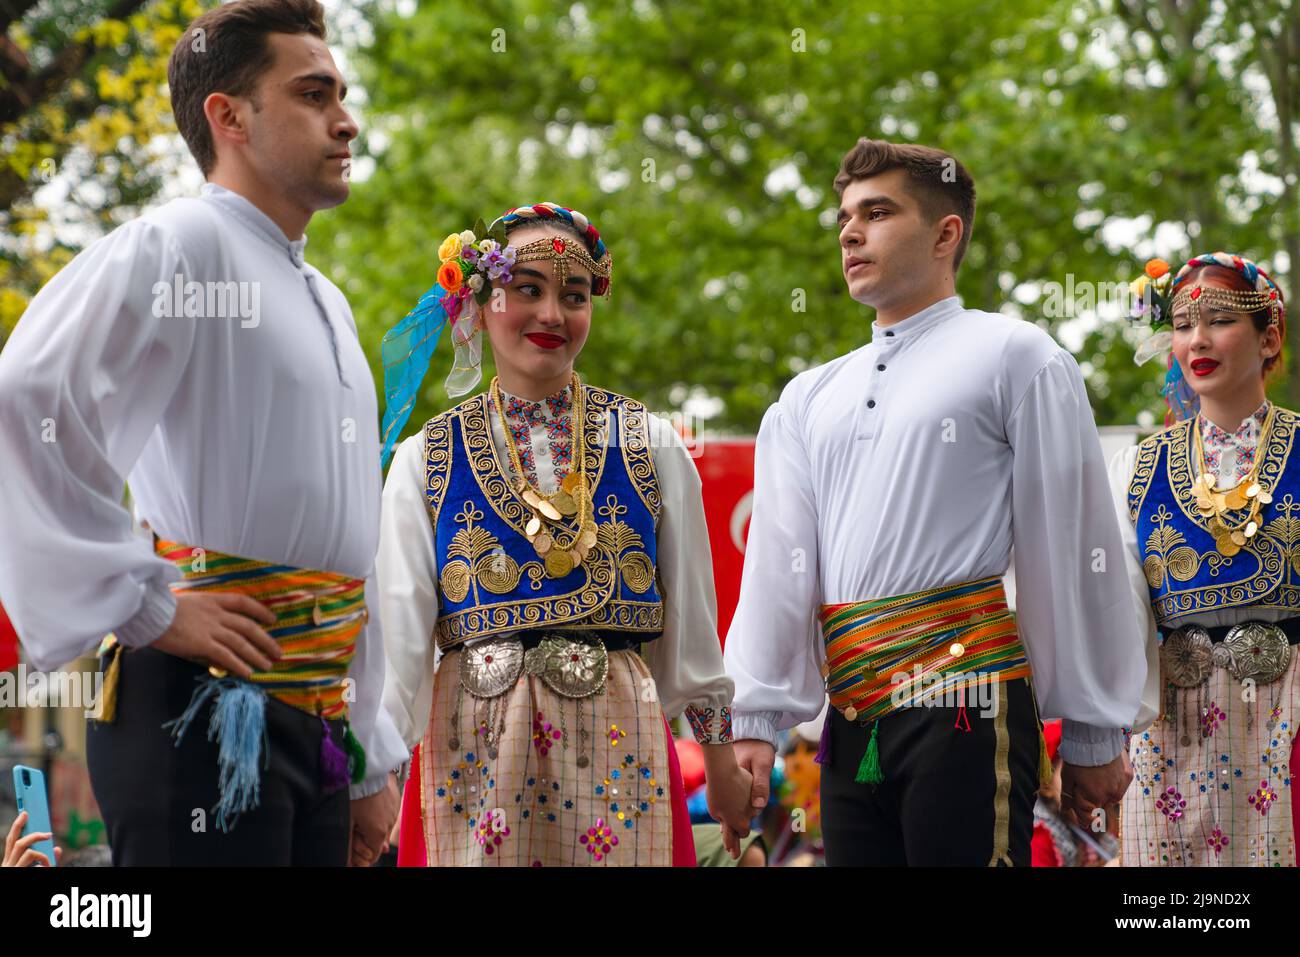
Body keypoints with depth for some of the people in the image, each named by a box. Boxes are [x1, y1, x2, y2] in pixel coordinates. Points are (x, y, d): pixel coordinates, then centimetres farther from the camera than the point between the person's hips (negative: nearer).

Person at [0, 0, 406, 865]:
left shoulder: (328, 307, 21)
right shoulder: (180, 248, -6)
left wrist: (371, 759, 22)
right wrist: (146, 608, -19)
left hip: (317, 729, 8)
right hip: (206, 719, -8)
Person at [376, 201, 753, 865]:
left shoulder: (652, 446, 6)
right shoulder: (425, 458, 5)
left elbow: (690, 618, 9)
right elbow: (398, 624, -2)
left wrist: (720, 758, 9)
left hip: (617, 738, 1)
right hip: (473, 740, 0)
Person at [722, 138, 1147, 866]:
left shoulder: (1013, 358, 3)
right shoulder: (810, 399, 20)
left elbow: (1072, 552, 0)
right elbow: (779, 561, 11)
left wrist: (1094, 734, -2)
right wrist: (755, 721, 1)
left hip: (964, 704, -5)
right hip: (851, 726, 5)